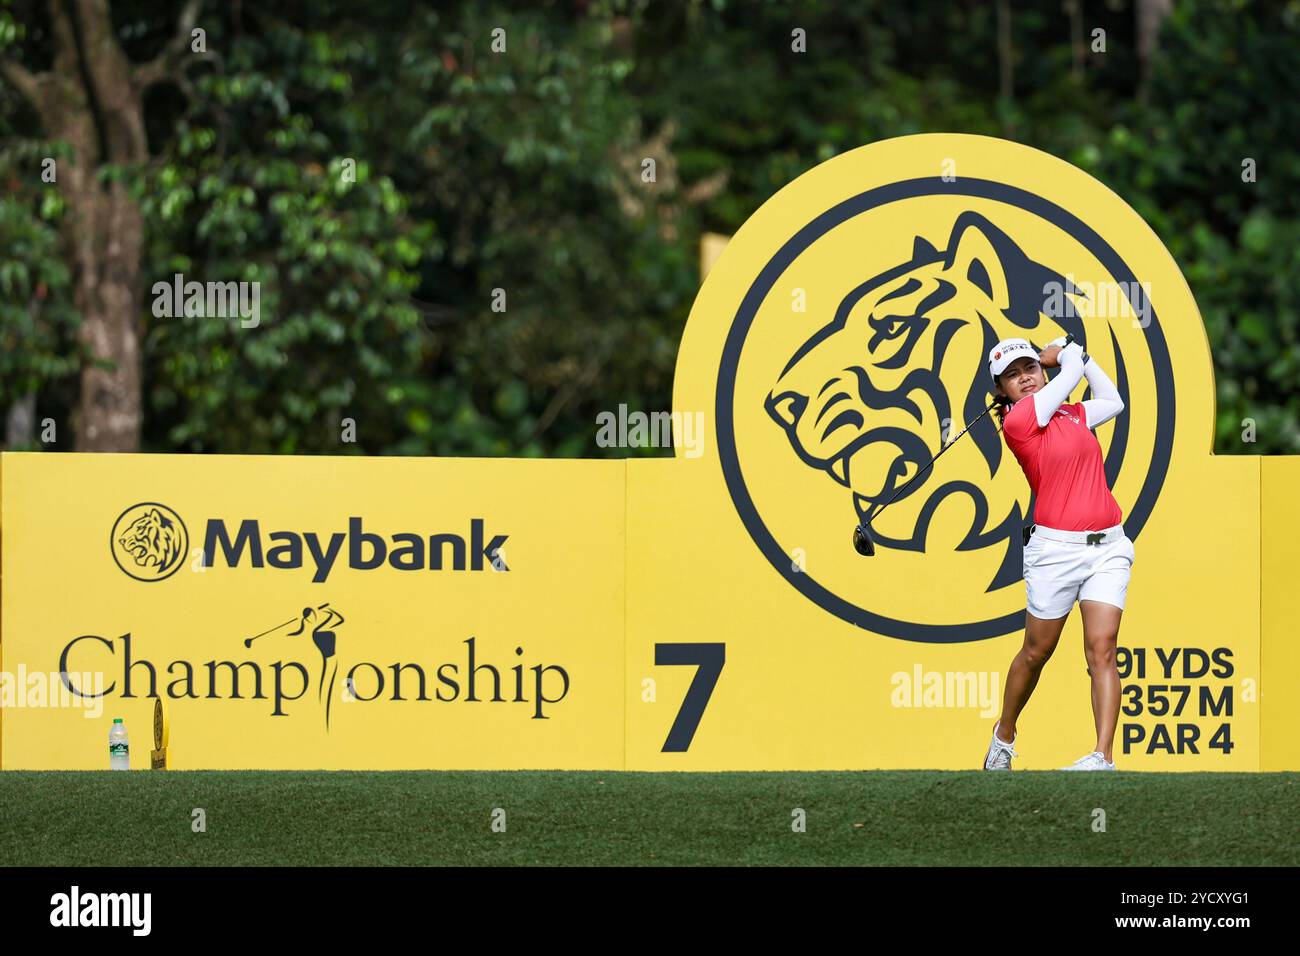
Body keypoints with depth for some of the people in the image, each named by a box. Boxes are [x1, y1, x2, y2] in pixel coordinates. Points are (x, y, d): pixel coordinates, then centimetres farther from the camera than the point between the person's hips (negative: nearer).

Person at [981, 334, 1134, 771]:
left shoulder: (1071, 413, 14)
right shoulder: (1017, 422, -8)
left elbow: (1113, 400, 29)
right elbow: (1072, 370, -3)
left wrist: (1076, 353, 24)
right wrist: (1067, 354, 18)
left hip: (1108, 546, 4)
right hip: (1055, 549, -4)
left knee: (1101, 649, -10)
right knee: (1036, 653, 7)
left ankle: (1103, 757, -18)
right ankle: (1004, 736, 31)